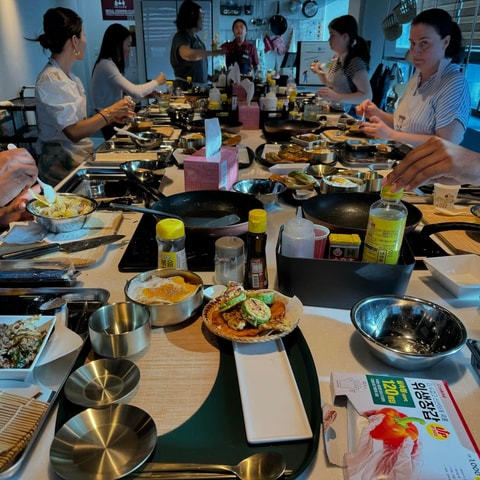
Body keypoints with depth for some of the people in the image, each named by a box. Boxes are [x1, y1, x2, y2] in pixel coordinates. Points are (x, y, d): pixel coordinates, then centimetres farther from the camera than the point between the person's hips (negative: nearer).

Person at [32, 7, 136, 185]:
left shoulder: (70, 78, 10)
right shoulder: (50, 80, -16)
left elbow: (78, 123, 11)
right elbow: (74, 132, -23)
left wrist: (111, 116, 0)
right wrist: (110, 111, -14)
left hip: (79, 158, 8)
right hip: (62, 165, -8)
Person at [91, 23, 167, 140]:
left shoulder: (110, 64, 12)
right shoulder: (106, 65, -20)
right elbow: (134, 92, -26)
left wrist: (147, 94, 2)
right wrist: (156, 82, -10)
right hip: (110, 121, -9)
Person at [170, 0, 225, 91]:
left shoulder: (196, 37, 14)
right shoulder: (181, 36, -11)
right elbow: (187, 54, -33)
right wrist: (214, 52, -29)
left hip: (201, 86, 8)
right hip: (186, 86, -8)